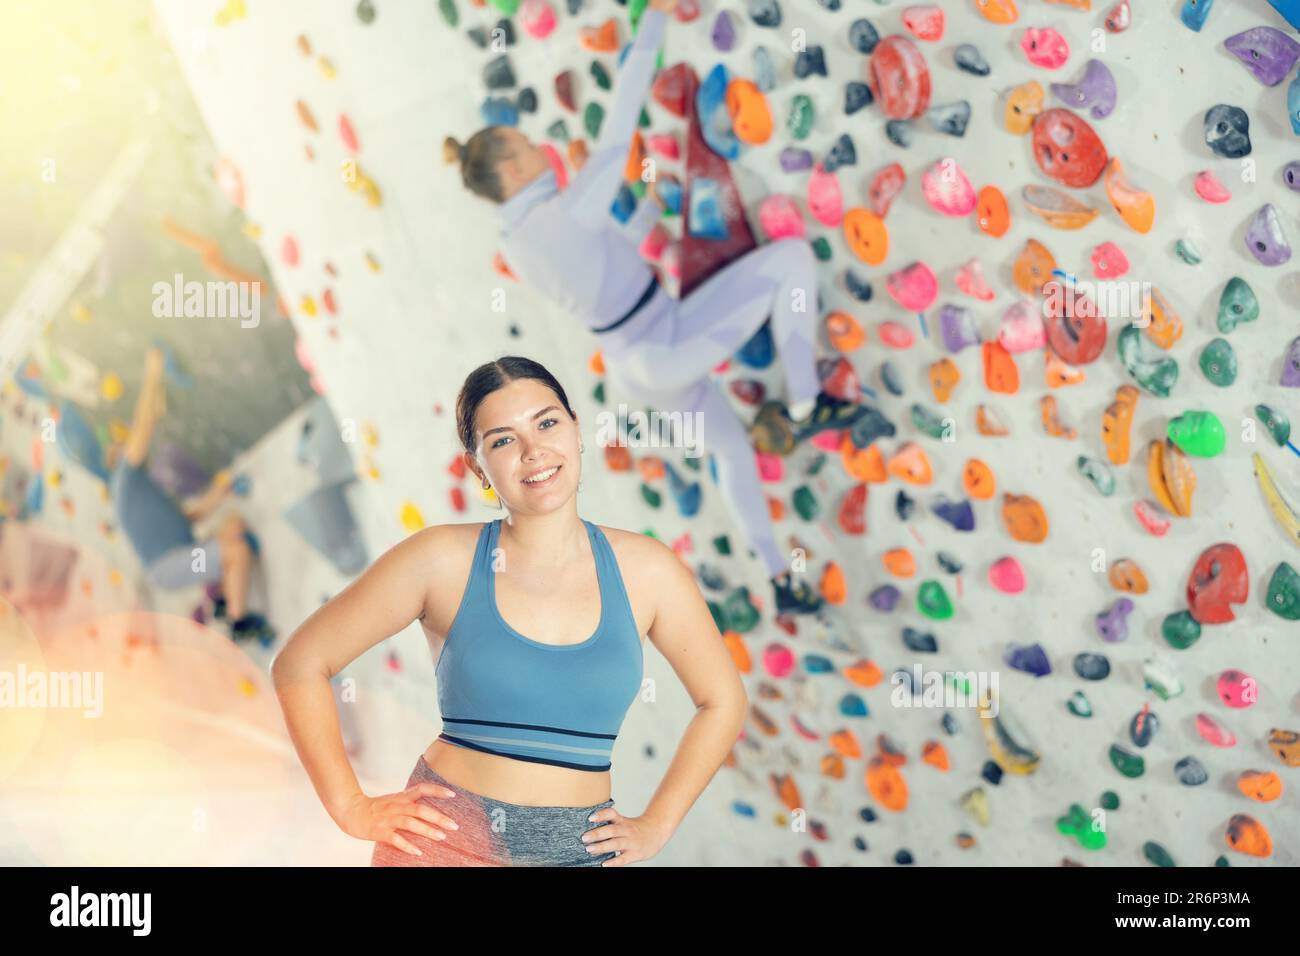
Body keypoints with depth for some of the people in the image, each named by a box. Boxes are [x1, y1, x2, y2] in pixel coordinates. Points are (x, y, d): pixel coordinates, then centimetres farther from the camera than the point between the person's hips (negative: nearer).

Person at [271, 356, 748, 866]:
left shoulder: (645, 569, -3)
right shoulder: (442, 560, -8)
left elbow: (722, 700, 9)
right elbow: (301, 663, -3)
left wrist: (656, 825, 5)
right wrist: (352, 808, -6)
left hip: (582, 851, 2)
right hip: (445, 842, -2)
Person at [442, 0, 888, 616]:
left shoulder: (514, 244, 2)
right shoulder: (569, 212, -24)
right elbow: (620, 122, -21)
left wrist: (654, 207, 28)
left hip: (634, 369, 9)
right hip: (669, 350, -9)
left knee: (731, 450, 28)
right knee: (791, 256, -4)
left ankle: (782, 581, 33)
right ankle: (805, 408, 1)